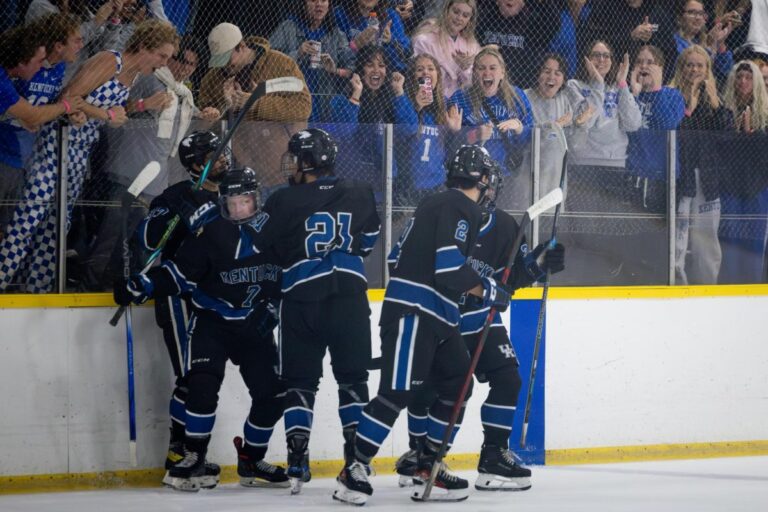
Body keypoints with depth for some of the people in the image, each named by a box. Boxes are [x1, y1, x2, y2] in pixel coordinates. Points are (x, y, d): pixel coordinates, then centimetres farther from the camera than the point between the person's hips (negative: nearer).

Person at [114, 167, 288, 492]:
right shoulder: (210, 235, -10)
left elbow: (284, 276, 17)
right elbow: (178, 272, -12)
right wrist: (141, 287, -22)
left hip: (254, 327, 4)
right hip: (211, 322, -4)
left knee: (272, 395, 2)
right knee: (203, 385, -22)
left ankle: (251, 458, 23)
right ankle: (193, 458, -12)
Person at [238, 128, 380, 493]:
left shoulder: (285, 201, -7)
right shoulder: (360, 194, 3)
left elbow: (249, 246, -3)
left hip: (301, 299, -2)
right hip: (349, 295, 2)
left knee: (299, 381, 6)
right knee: (352, 378, 11)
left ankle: (297, 461, -2)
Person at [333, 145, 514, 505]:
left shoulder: (435, 204, 18)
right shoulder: (462, 208, -11)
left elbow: (398, 256, 20)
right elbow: (450, 268, -20)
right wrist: (488, 290, -8)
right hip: (413, 313, -10)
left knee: (456, 385, 10)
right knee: (397, 392, -12)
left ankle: (427, 469, 13)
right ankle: (354, 471, -11)